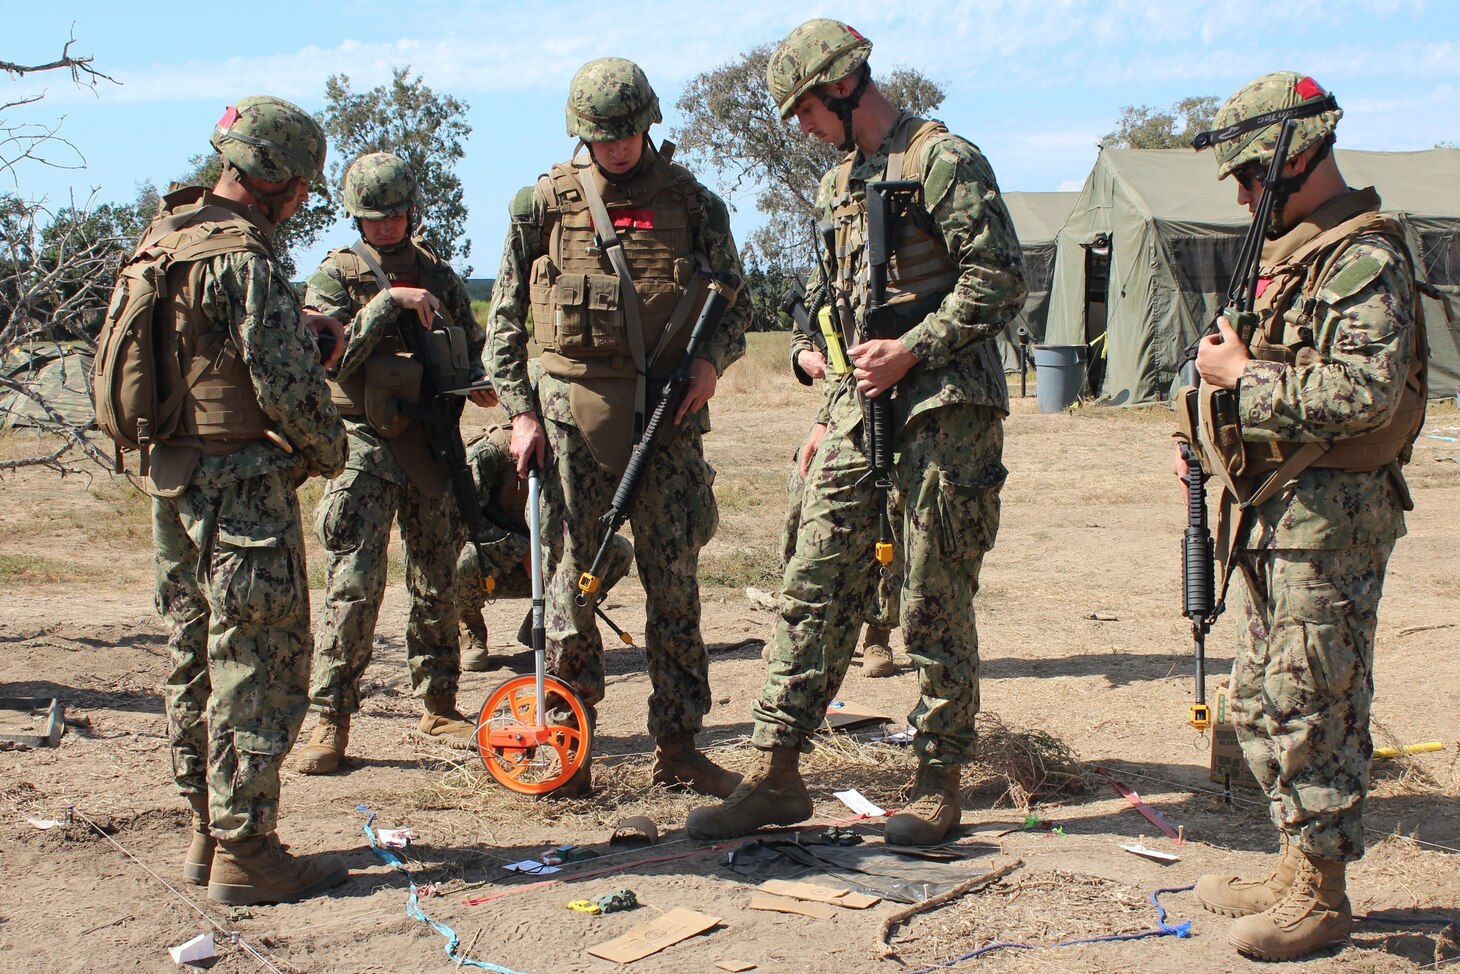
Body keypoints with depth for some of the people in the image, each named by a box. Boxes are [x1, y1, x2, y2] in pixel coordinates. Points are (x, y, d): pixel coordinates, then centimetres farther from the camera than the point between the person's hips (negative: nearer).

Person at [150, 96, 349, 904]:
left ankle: (207, 834, 26)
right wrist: (330, 450, -2)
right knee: (258, 669, -2)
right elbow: (287, 383, -20)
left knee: (196, 658, 15)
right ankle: (244, 853, 3)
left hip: (169, 478, 9)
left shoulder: (164, 237, 10)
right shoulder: (244, 260, -18)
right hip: (241, 484, -9)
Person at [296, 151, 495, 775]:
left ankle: (439, 708, 22)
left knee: (437, 584, 10)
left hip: (433, 444, 4)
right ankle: (331, 721, -4)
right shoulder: (336, 275, 2)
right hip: (366, 444, -4)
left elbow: (474, 347, 20)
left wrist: (481, 382, -2)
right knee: (354, 584, -11)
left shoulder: (441, 278, 13)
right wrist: (387, 302, -19)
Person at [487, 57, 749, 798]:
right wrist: (520, 411, -2)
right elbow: (505, 319, 7)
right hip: (574, 413, -1)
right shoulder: (544, 204, 5)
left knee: (675, 584, 4)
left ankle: (677, 748, 14)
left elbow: (734, 304, 12)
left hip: (669, 415, 1)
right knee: (571, 582, 2)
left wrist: (713, 359, -8)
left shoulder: (693, 203, 6)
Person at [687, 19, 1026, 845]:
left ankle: (941, 784, 12)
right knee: (816, 588, 4)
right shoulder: (841, 183, 18)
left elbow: (1000, 281, -13)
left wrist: (911, 351, -17)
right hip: (861, 407, 8)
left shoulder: (944, 160, -7)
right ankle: (779, 774, 8)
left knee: (936, 605, 0)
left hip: (944, 408, -8)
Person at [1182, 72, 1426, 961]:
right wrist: (1215, 445, 14)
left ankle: (1322, 897, 10)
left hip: (1332, 518, -10)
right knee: (1262, 704, 15)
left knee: (1314, 709, -2)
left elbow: (1363, 393, -26)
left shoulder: (1366, 258, -14)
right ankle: (1299, 869, 27)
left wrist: (1242, 376, -18)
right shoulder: (1292, 250, 16)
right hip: (1279, 513, 10)